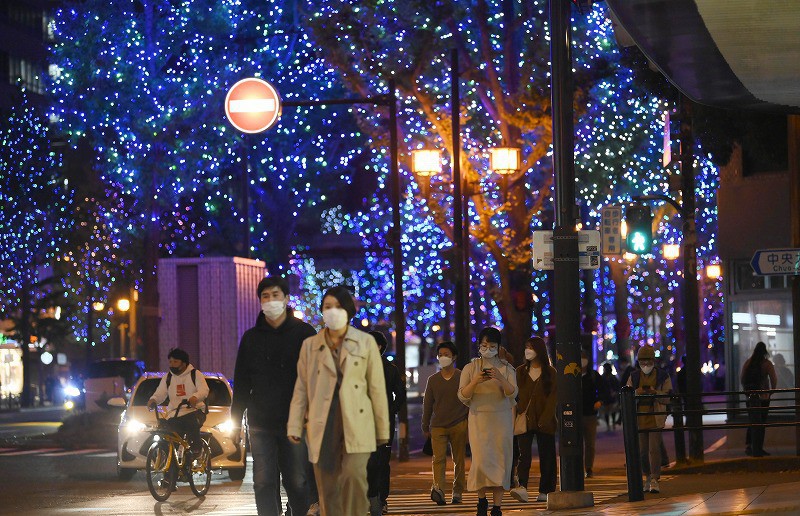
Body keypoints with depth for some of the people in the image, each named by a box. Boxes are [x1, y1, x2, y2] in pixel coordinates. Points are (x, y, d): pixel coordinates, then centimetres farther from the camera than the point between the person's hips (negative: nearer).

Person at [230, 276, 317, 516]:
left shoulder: (304, 333, 1)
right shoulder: (251, 338, 10)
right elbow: (241, 383, 14)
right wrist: (235, 419, 9)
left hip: (293, 423, -3)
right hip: (260, 424, 3)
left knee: (297, 482, 2)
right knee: (264, 483, 1)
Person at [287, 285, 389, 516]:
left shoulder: (366, 342, 5)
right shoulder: (310, 345, 10)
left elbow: (377, 388, 6)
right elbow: (301, 389, 10)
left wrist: (382, 430, 5)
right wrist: (294, 427, 2)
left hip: (356, 424, -2)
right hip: (323, 427, 2)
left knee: (354, 475, -23)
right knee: (328, 491, 2)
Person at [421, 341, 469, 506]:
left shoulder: (462, 377, 3)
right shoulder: (433, 380, 9)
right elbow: (427, 404, 14)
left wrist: (470, 424, 5)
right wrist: (425, 427, 14)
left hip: (459, 425, -1)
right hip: (438, 426, 1)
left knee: (458, 460, 3)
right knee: (438, 458, -14)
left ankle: (457, 492, 11)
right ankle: (438, 489, -28)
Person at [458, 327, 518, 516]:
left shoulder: (506, 368, 6)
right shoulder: (470, 368, 6)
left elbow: (512, 393, -8)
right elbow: (462, 397, -1)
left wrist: (501, 378, -26)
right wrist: (475, 382, -19)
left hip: (502, 419, 1)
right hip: (479, 419, -1)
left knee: (500, 461, -4)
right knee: (481, 460, -12)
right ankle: (482, 499, 9)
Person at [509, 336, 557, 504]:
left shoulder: (550, 372, 5)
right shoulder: (520, 372, 12)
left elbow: (552, 397, -2)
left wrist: (545, 419, -12)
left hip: (544, 421, -1)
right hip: (525, 420, 1)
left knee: (546, 457, 3)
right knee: (523, 454, -14)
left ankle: (545, 491, 11)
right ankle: (522, 488, -28)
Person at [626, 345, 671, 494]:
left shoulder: (663, 376, 1)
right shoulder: (634, 377, 8)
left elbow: (667, 398, -1)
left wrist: (655, 393, -20)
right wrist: (637, 393, -16)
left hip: (656, 419, -3)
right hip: (639, 419, 3)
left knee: (654, 449, -11)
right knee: (642, 450, 7)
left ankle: (654, 480, -11)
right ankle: (648, 477, 23)